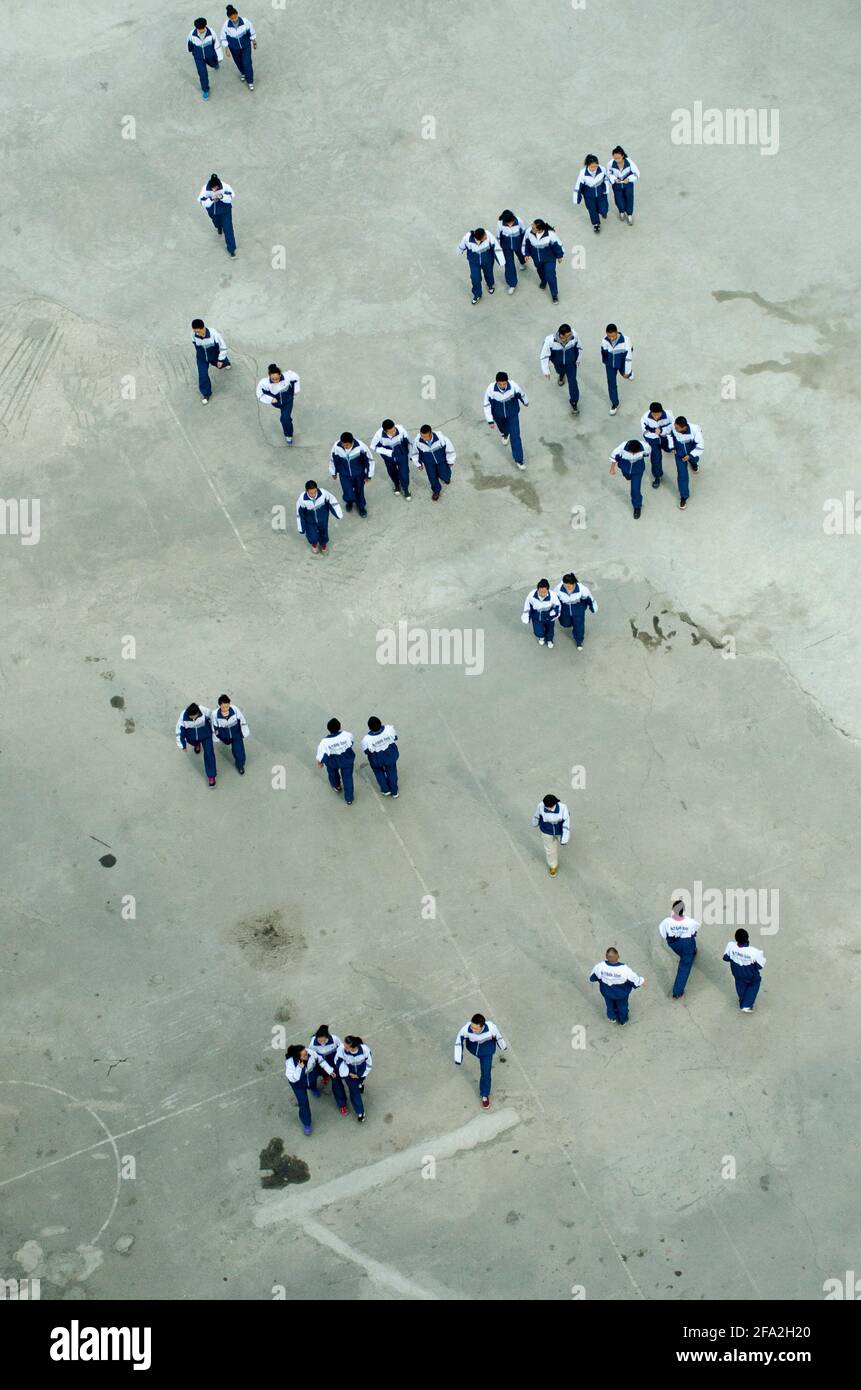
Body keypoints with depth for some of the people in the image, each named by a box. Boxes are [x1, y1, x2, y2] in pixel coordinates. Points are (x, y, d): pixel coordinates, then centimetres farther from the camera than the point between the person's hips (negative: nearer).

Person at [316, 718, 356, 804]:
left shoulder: (324, 742, -36)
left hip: (332, 762, 0)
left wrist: (320, 762, 2)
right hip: (347, 760, 0)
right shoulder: (346, 735, -31)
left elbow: (321, 755, -21)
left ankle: (337, 786, 64)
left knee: (332, 773, 34)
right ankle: (349, 799, 35)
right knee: (347, 777, 22)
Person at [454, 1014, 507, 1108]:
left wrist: (503, 1047, 3)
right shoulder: (466, 1029, -41)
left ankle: (485, 1095, 27)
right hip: (473, 1047, 1)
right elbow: (458, 1042, -22)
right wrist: (458, 1060, -19)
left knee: (486, 1073, 1)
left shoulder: (491, 1027, -40)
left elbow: (498, 1036, -17)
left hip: (487, 1050, -1)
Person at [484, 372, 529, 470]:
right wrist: (490, 421, -20)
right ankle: (505, 434, 70)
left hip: (513, 415, -1)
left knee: (515, 436, -2)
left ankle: (519, 460, 12)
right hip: (498, 416, 1)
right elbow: (487, 406, -21)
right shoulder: (491, 389, -32)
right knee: (503, 429, 31)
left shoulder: (513, 386, -30)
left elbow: (521, 395, -7)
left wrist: (526, 402, 13)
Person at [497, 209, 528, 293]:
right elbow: (498, 236, -12)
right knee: (509, 264, 3)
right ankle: (512, 284, 21)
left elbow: (524, 233, -11)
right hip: (506, 246, -1)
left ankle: (522, 262, 72)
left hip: (518, 244, 1)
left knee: (521, 254, 32)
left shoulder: (519, 221, -31)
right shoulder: (500, 223, -30)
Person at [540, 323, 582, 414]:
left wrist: (577, 359, 6)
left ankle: (573, 402, 21)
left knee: (572, 381, -1)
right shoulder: (550, 340, -39)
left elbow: (578, 347, -9)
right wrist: (546, 371, -21)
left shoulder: (574, 336, -32)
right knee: (560, 371, 32)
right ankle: (561, 375, 71)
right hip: (558, 363, 0)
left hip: (571, 363, 0)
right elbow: (544, 356, -26)